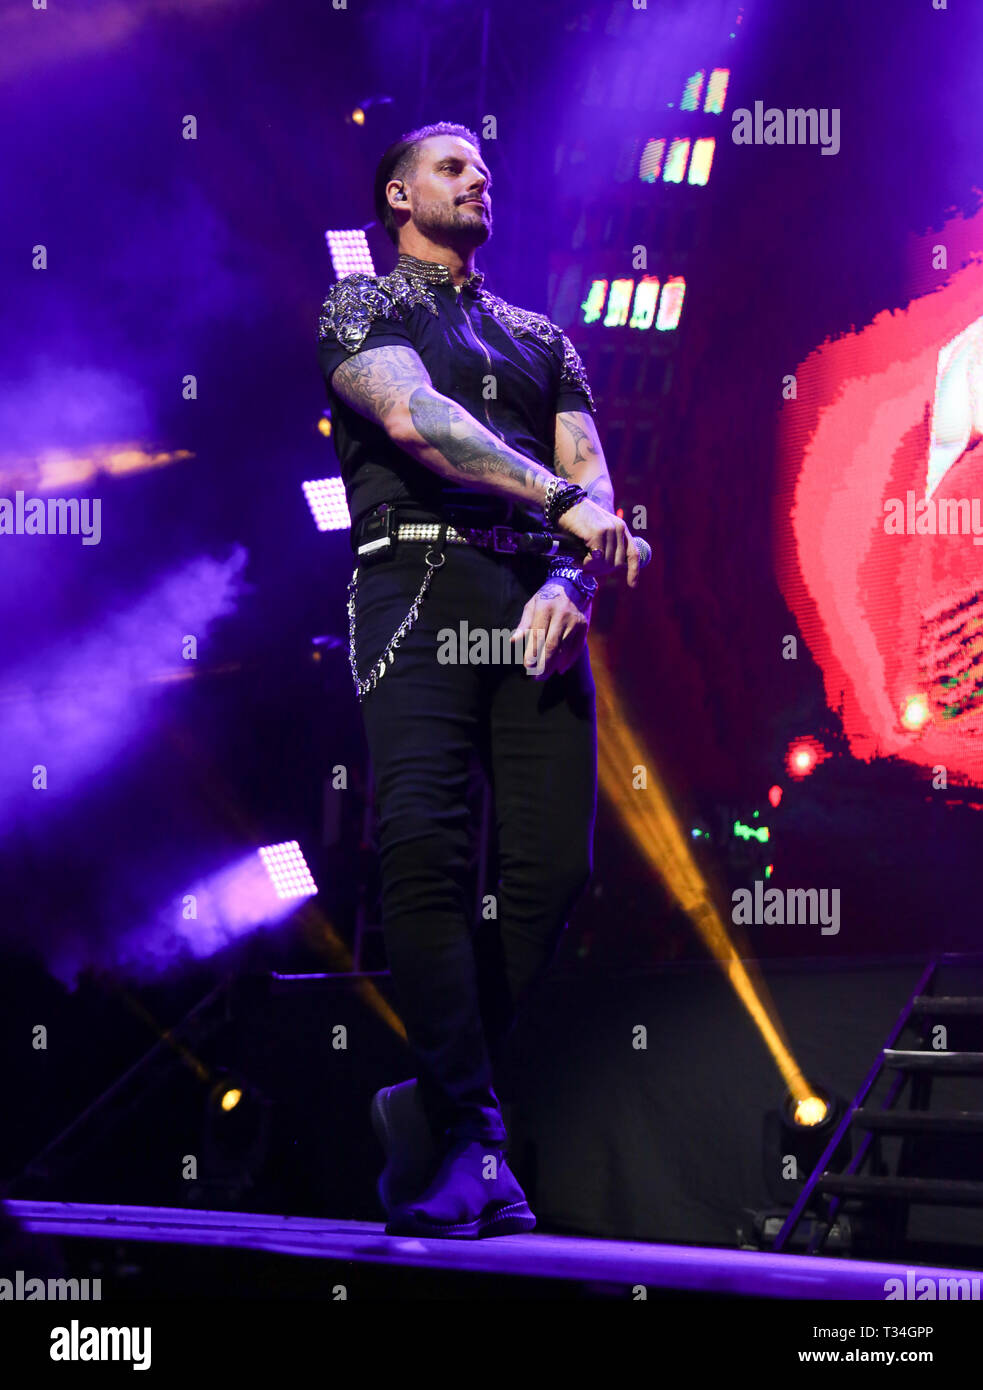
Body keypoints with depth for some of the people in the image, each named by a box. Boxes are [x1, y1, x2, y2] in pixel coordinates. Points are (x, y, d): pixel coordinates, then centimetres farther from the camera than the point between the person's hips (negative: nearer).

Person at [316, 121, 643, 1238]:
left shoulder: (541, 339, 29)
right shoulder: (361, 308, 14)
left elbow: (589, 472, 16)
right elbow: (413, 417, -6)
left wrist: (569, 579, -6)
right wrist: (560, 499, -15)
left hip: (537, 600, 4)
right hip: (420, 582, -4)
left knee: (555, 864, -10)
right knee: (422, 843, -20)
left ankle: (431, 1115, 2)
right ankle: (469, 1137, -18)